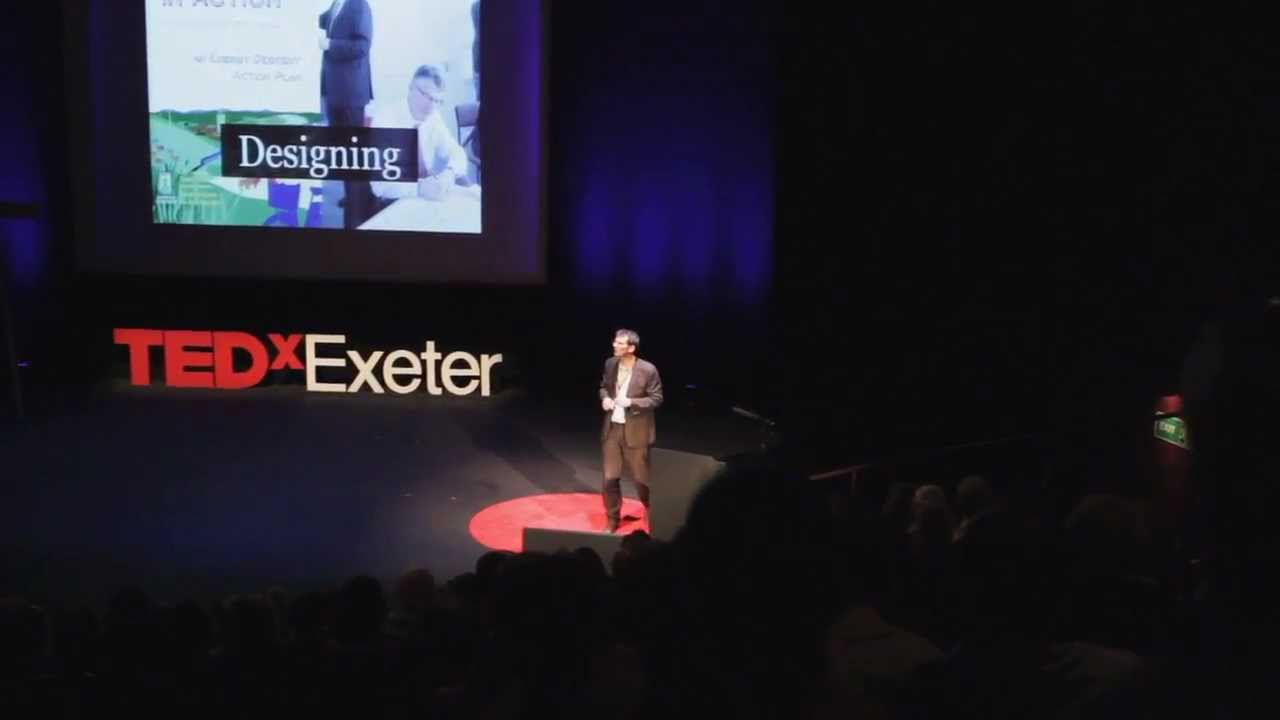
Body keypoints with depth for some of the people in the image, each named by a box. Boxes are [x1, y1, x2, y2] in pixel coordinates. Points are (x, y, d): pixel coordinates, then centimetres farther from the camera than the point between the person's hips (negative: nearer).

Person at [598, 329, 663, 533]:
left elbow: (657, 398, -10)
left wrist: (631, 402, -22)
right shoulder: (610, 364, -1)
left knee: (640, 476, 8)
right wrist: (605, 398, -7)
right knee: (610, 477, 6)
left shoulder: (647, 370, -16)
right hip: (612, 427, 4)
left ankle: (650, 509, 35)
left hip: (635, 430, -4)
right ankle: (612, 518, 22)